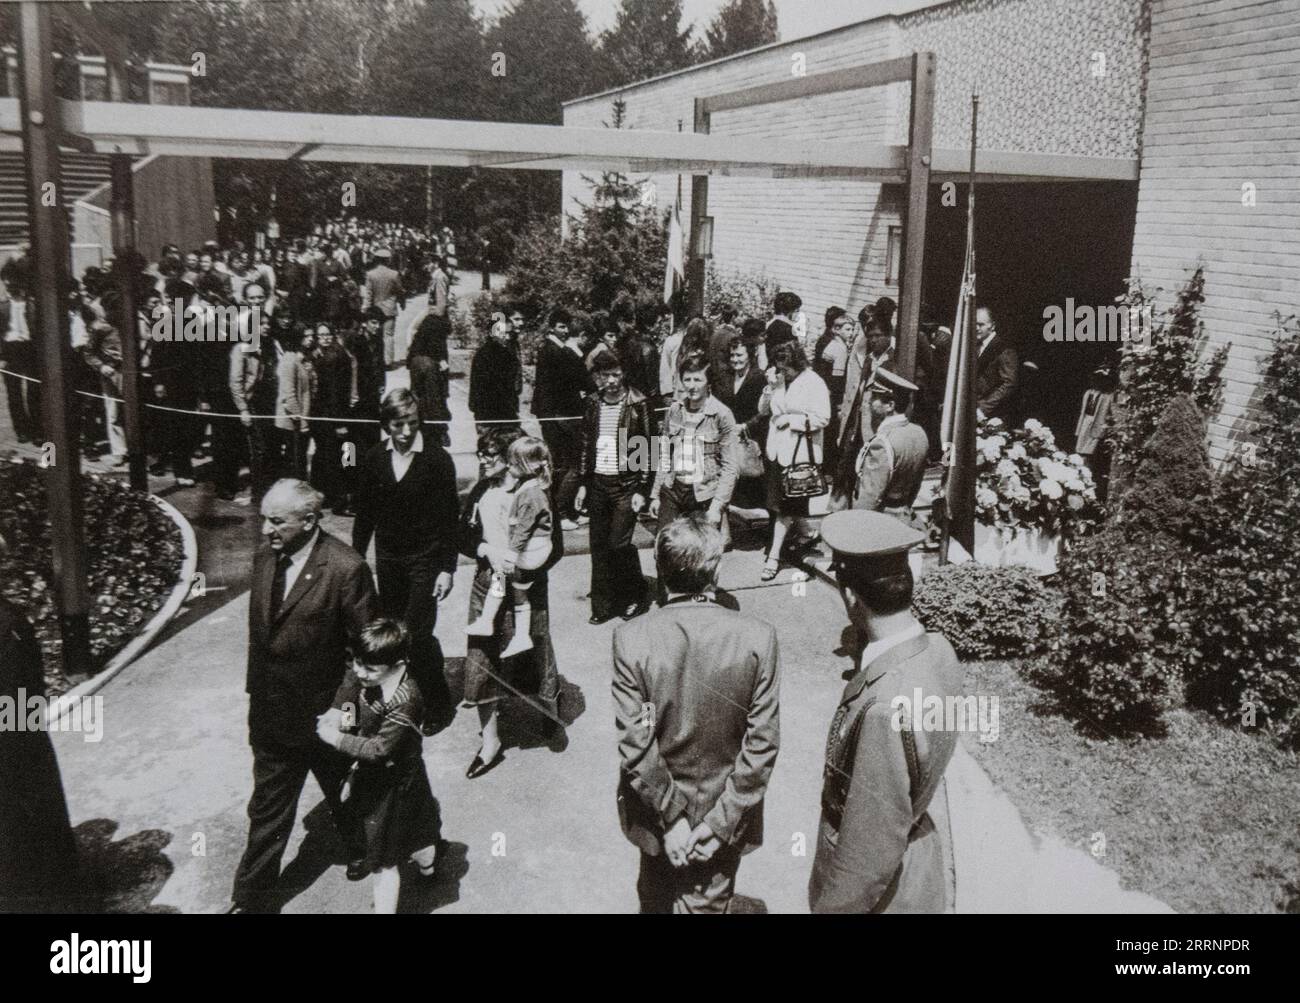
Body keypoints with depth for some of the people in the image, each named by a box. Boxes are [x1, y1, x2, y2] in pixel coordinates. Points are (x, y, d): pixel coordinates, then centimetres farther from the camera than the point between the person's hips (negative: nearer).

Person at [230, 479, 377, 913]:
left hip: (326, 713, -4)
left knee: (345, 797, 21)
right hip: (272, 714, 5)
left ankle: (364, 854, 48)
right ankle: (251, 897, 28)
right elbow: (258, 630, 9)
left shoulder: (346, 568, -22)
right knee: (267, 811, 15)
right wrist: (256, 692, 10)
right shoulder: (264, 557, -2)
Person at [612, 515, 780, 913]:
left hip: (654, 812, 1)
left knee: (655, 896, 28)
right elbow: (762, 744, -16)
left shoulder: (632, 638, -19)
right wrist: (720, 822, -11)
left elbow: (634, 745, -18)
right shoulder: (758, 637, -17)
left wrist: (671, 816, -9)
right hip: (724, 809, 0)